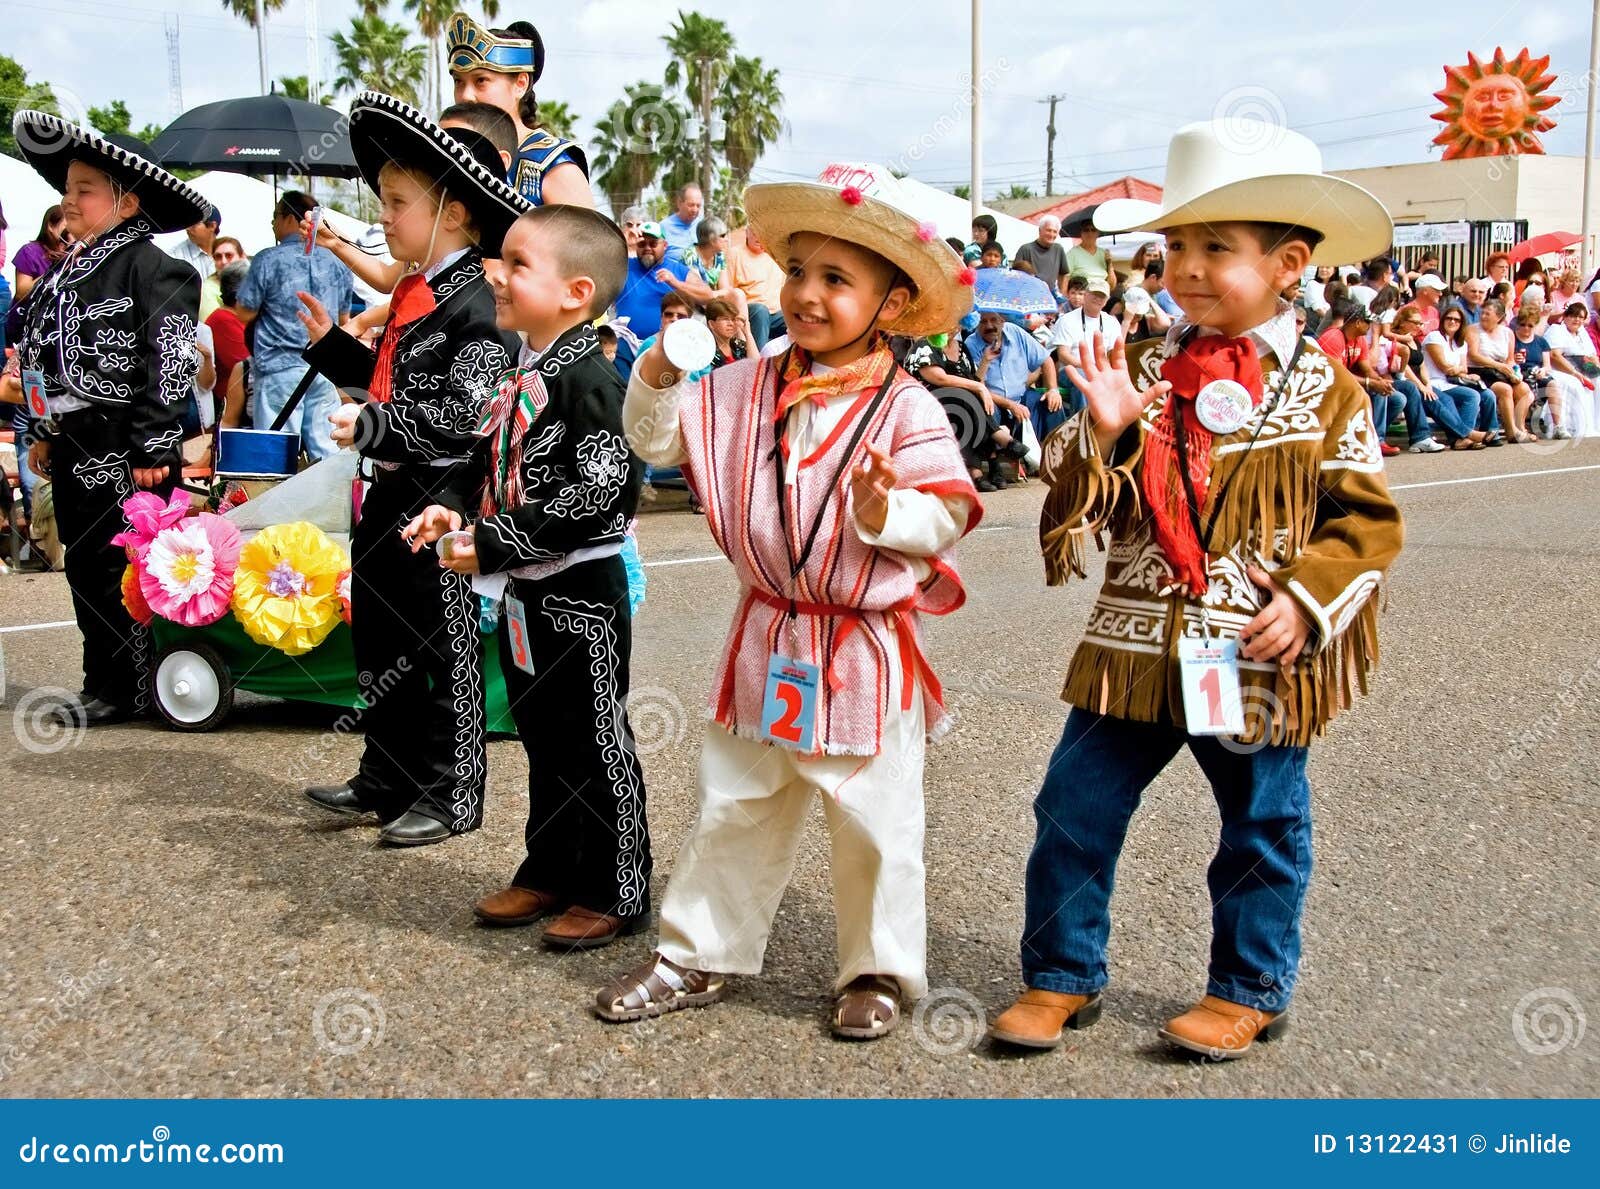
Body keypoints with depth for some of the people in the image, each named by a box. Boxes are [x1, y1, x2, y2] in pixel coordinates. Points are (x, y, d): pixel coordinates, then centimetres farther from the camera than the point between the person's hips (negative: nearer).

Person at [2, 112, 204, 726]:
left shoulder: (150, 265, -12)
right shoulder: (69, 270, 15)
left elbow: (172, 363, -18)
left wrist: (154, 445, -21)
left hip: (127, 451, -9)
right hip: (77, 449, 9)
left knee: (120, 568, -3)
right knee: (84, 566, 12)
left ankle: (123, 689, 7)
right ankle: (105, 686, 21)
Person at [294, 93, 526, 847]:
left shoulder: (478, 303, -17)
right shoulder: (412, 293, 13)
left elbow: (469, 412, -25)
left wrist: (372, 425, -27)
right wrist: (329, 344, 15)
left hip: (443, 503, -10)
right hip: (392, 494, 10)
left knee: (443, 649, 2)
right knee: (379, 640, 17)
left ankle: (451, 797, 15)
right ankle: (387, 779, 30)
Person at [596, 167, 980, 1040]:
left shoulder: (906, 409, -11)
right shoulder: (747, 389, 1)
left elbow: (945, 516, -12)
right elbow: (656, 441, 4)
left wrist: (886, 512, -30)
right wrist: (665, 367, -10)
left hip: (866, 652, -4)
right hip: (765, 642, 4)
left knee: (874, 821, 8)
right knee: (731, 809, 15)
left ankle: (880, 970, 27)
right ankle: (698, 956, 30)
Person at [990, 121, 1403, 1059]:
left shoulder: (1323, 393, -4)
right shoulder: (1142, 374, 2)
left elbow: (1368, 519, -3)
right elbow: (1084, 506, 0)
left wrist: (1307, 598, -15)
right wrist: (1102, 436, -19)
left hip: (1258, 657, -2)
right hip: (1138, 644, 3)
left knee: (1264, 828, 13)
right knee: (1076, 810, 5)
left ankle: (1251, 990, 32)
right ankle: (1063, 976, 22)